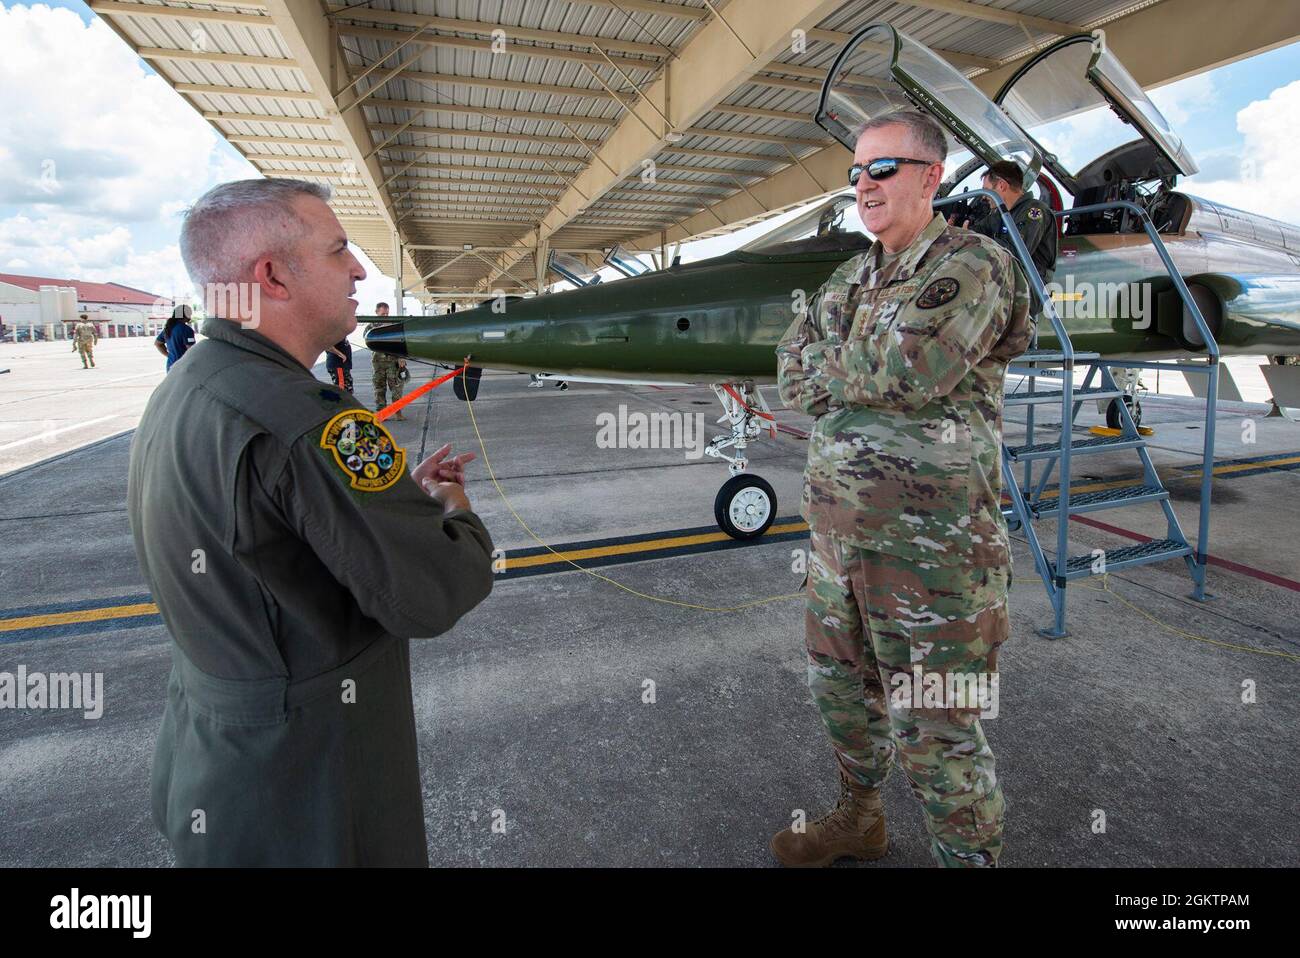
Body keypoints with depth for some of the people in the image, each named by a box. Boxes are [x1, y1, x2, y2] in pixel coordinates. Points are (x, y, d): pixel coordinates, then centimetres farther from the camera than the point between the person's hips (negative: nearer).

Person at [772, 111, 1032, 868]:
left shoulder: (975, 265, -10)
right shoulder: (851, 278, 13)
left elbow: (906, 369, -24)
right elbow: (794, 371, 3)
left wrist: (825, 368, -6)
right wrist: (870, 375, -13)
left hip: (931, 543, -8)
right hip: (840, 528, 8)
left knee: (935, 730, 3)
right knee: (842, 683, 22)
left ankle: (972, 855, 28)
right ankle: (860, 819, 46)